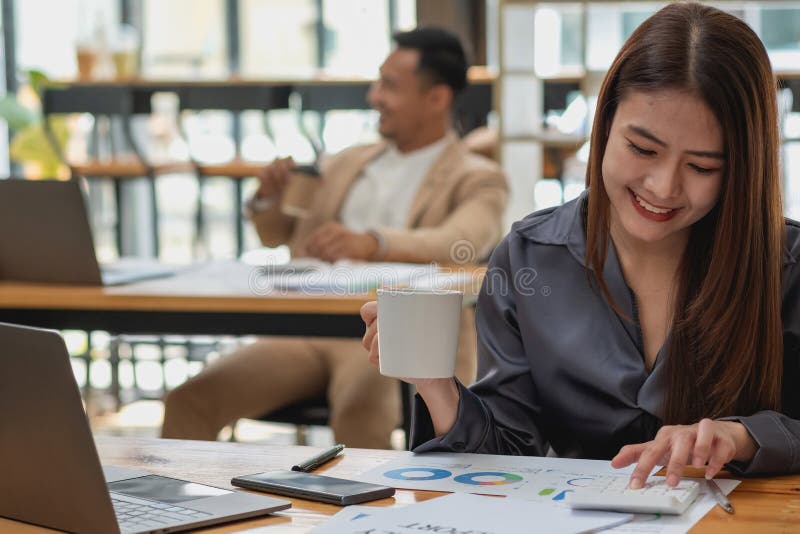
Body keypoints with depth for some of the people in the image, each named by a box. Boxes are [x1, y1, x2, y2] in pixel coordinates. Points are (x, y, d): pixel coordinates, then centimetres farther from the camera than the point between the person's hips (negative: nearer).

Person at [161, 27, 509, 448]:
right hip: (307, 331, 6)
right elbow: (277, 235, 33)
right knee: (190, 401, -18)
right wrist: (269, 197, 9)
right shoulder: (350, 164, 23)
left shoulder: (477, 180, 5)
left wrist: (371, 243, -36)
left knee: (359, 417, -39)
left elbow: (460, 244, -18)